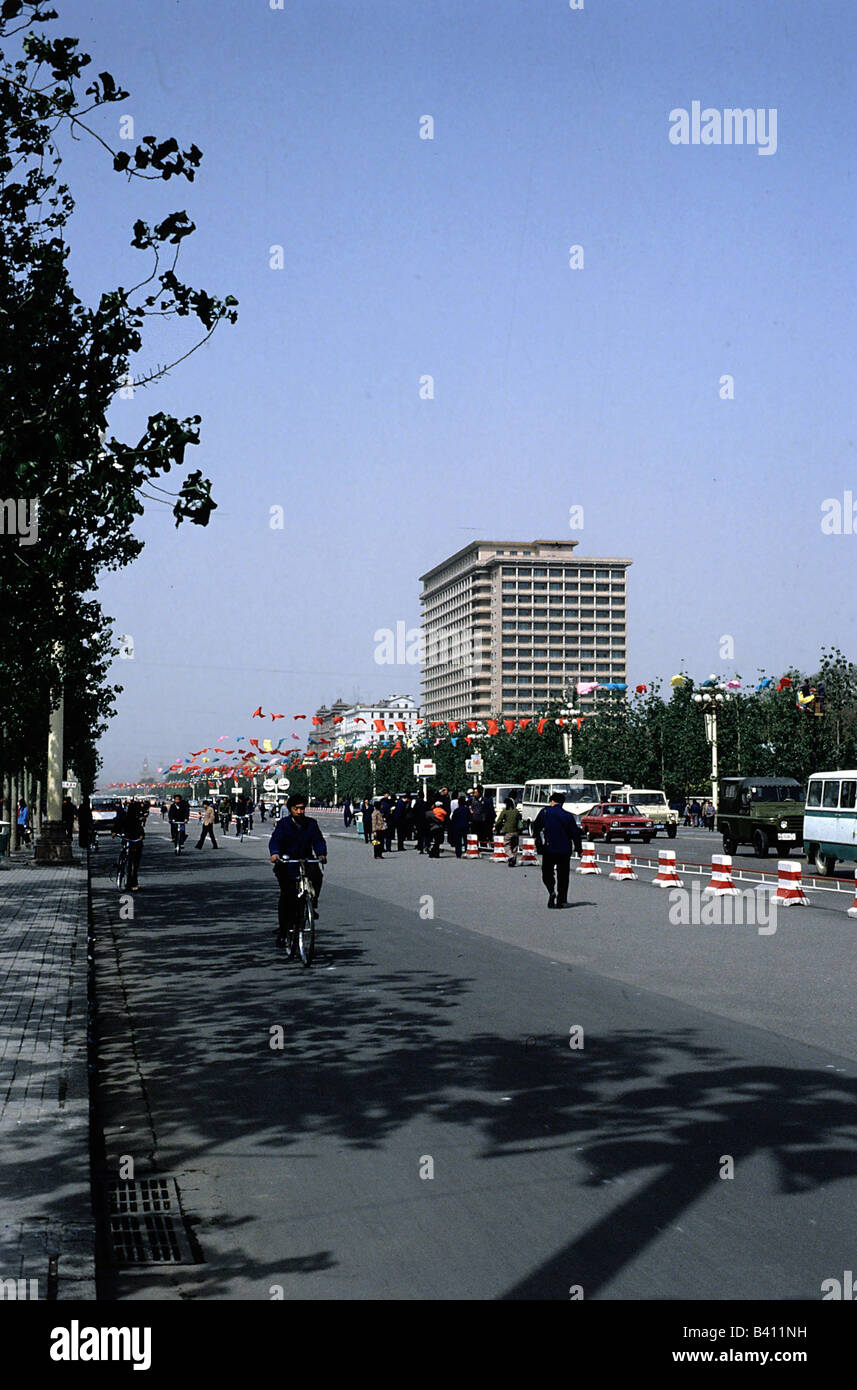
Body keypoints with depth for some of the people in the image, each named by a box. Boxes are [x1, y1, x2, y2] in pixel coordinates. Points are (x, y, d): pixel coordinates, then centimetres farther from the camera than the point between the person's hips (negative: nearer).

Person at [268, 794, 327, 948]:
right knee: (287, 896, -6)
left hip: (306, 860, 1)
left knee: (316, 875, -31)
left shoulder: (311, 823, 3)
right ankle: (282, 932, 5)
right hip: (287, 862, -1)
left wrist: (321, 854, -28)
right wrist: (275, 853, -36)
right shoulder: (283, 824, -2)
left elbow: (318, 840, -7)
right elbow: (275, 840, -15)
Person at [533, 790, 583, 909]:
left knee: (547, 873, 10)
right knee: (563, 876, 9)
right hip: (565, 850, 1)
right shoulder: (568, 816, 0)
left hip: (548, 849, -1)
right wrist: (579, 849, 10)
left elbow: (536, 827, 5)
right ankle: (561, 900, 6)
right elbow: (575, 834, 1)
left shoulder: (545, 812, -1)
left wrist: (538, 841, 21)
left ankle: (551, 891, -17)